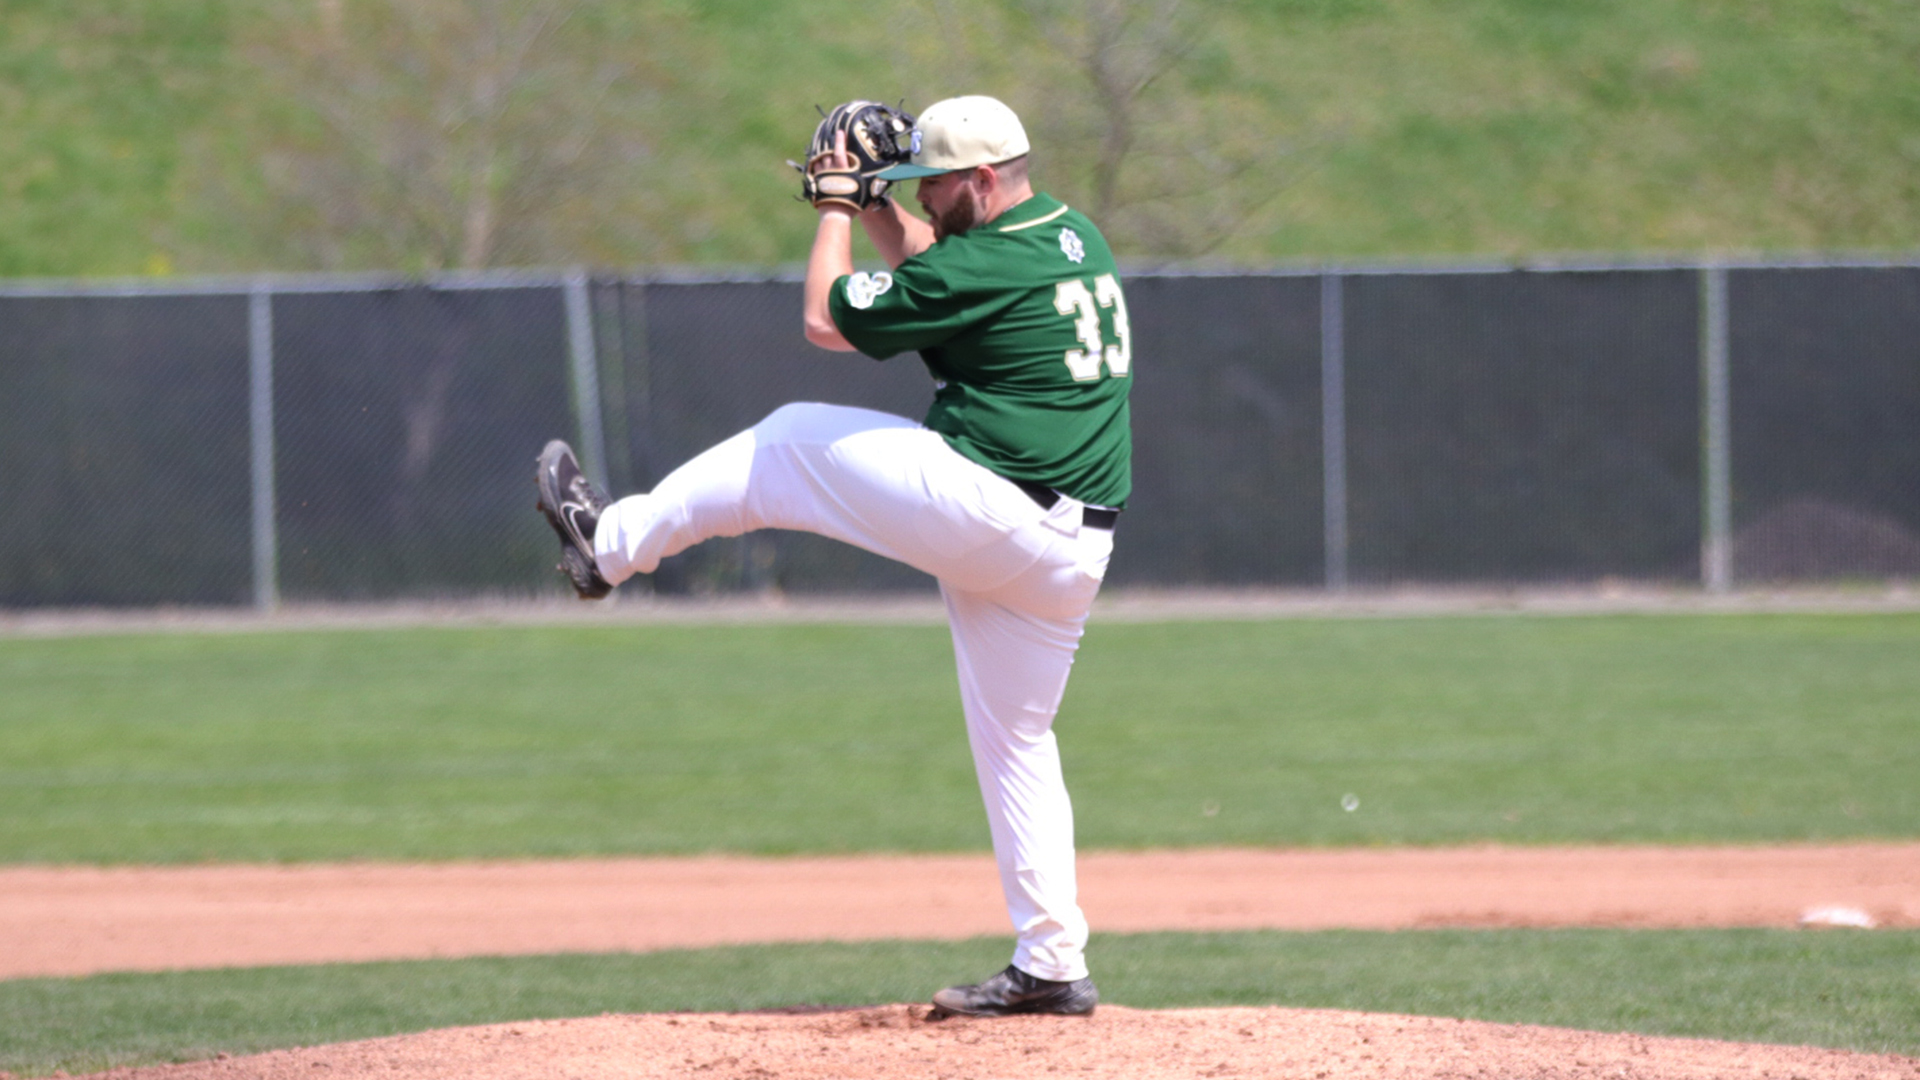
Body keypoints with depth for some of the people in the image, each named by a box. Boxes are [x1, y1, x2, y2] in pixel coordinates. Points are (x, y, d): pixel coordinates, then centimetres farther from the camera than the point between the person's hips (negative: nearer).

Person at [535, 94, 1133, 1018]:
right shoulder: (1073, 238, 13)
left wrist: (837, 209, 10)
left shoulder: (987, 265, -14)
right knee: (1016, 743, 16)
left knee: (785, 445, 10)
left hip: (978, 508, -8)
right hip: (1071, 552, 8)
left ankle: (611, 543, 24)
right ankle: (1051, 966, 12)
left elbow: (827, 322, -2)